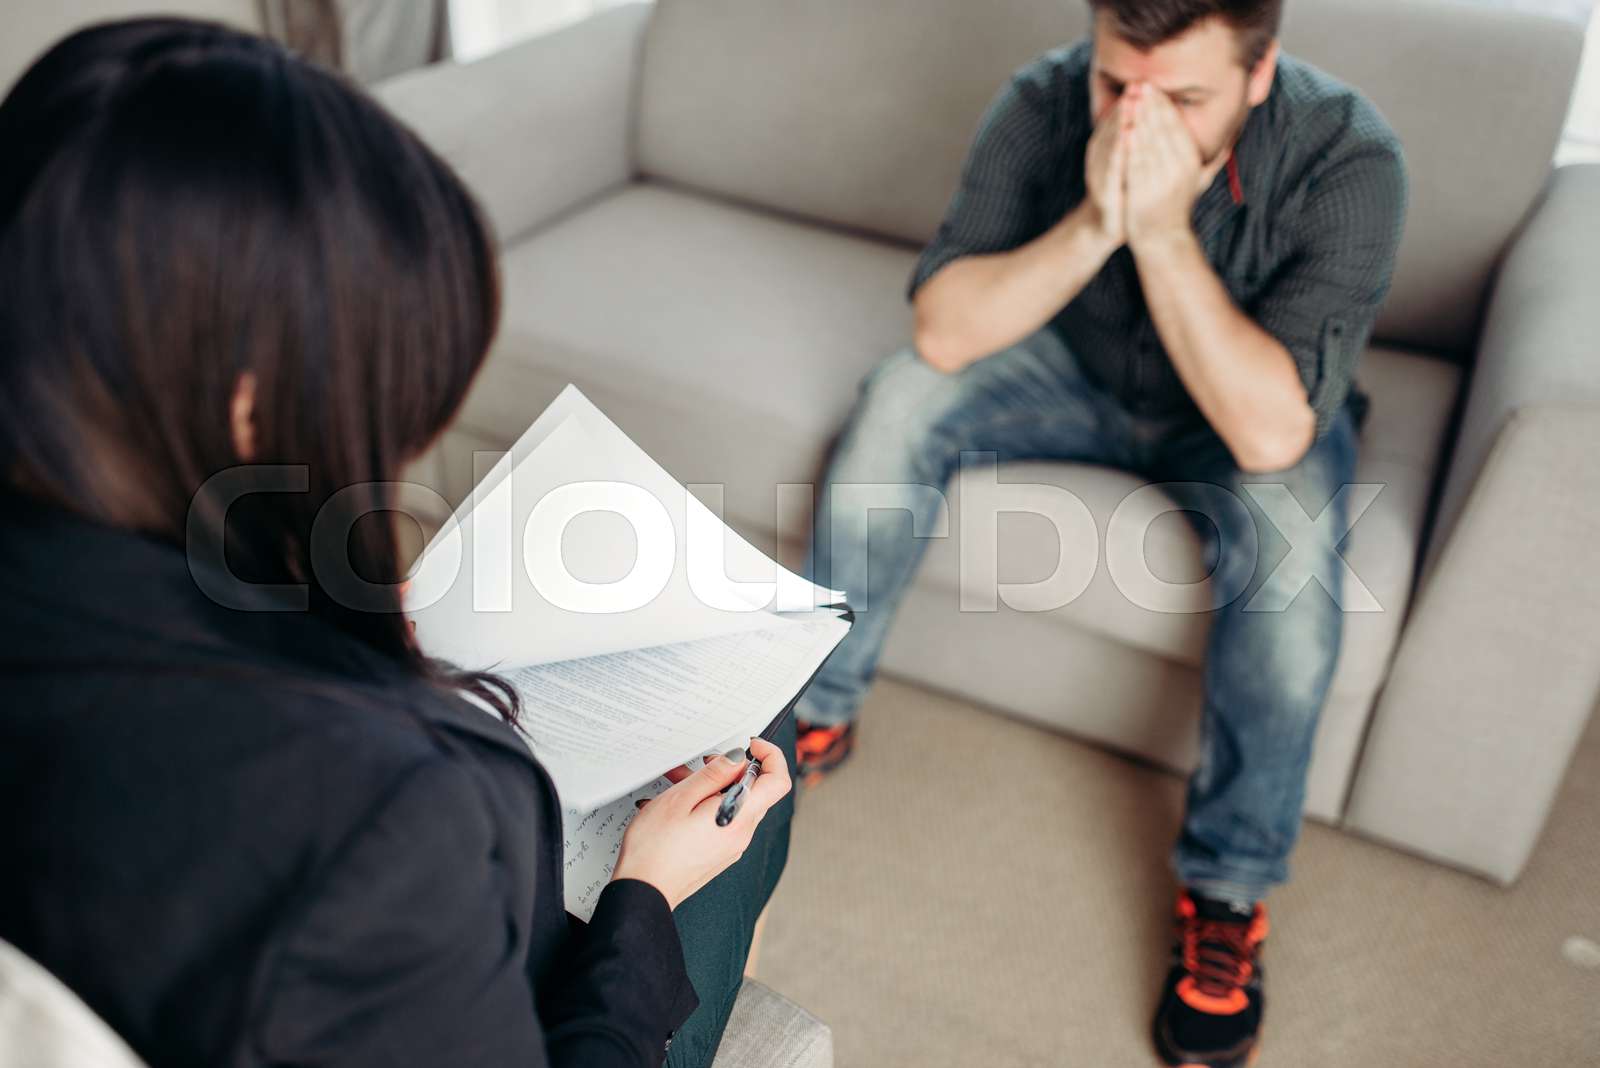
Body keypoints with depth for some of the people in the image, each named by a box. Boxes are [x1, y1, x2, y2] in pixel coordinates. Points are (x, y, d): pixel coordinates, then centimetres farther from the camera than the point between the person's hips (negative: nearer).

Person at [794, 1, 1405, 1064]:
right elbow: (944, 331, -28)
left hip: (1254, 410, -2)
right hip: (1083, 371, 3)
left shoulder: (1347, 160, -32)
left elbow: (1270, 433, -38)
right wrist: (1095, 222, -41)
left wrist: (1161, 231, -44)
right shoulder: (1047, 105, -24)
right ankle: (818, 707, -4)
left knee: (1289, 542, -33)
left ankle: (1229, 891, -14)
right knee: (903, 398, -22)